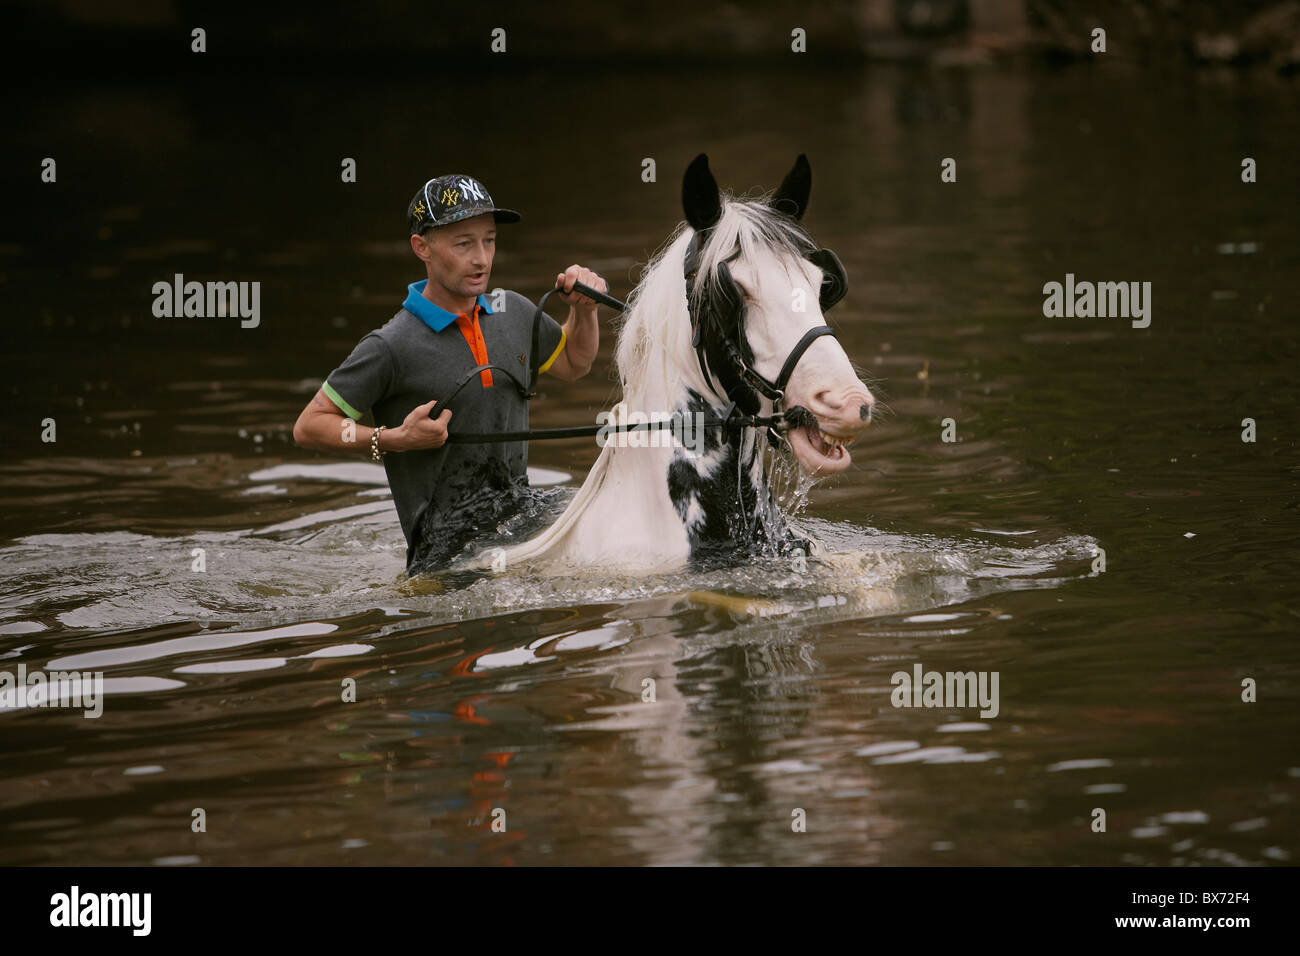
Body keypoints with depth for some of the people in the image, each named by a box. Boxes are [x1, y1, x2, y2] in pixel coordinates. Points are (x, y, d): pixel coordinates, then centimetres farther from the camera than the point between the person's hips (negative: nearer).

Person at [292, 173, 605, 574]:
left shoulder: (512, 311, 9)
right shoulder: (391, 348, -12)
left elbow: (572, 364, 28)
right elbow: (309, 426, -8)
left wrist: (583, 309, 10)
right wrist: (394, 440, -19)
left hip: (523, 517, 7)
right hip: (448, 552, -7)